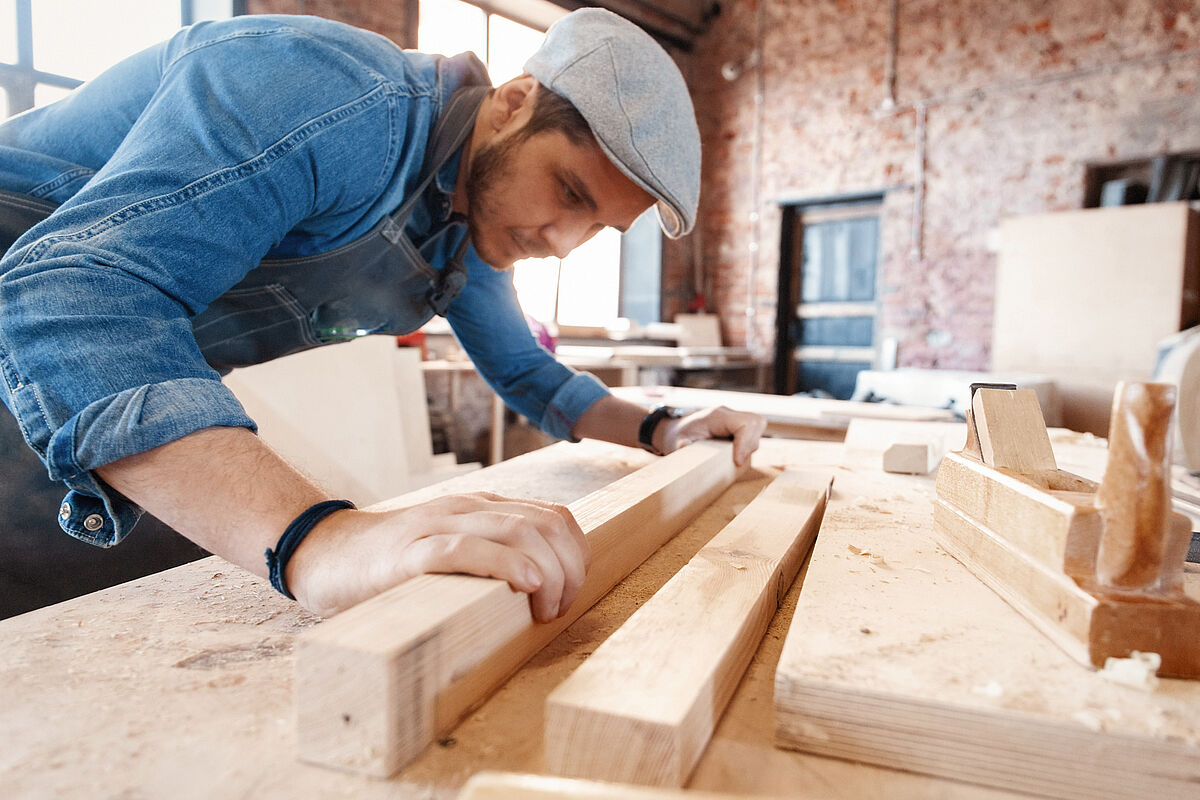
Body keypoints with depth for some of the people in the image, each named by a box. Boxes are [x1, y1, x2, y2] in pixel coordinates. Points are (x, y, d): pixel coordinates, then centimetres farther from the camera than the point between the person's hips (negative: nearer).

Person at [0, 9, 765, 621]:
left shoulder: (480, 225, -3)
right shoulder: (344, 101, -32)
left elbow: (523, 369, 11)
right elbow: (75, 292, -43)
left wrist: (658, 428, -5)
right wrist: (314, 536, -58)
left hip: (167, 394, 7)